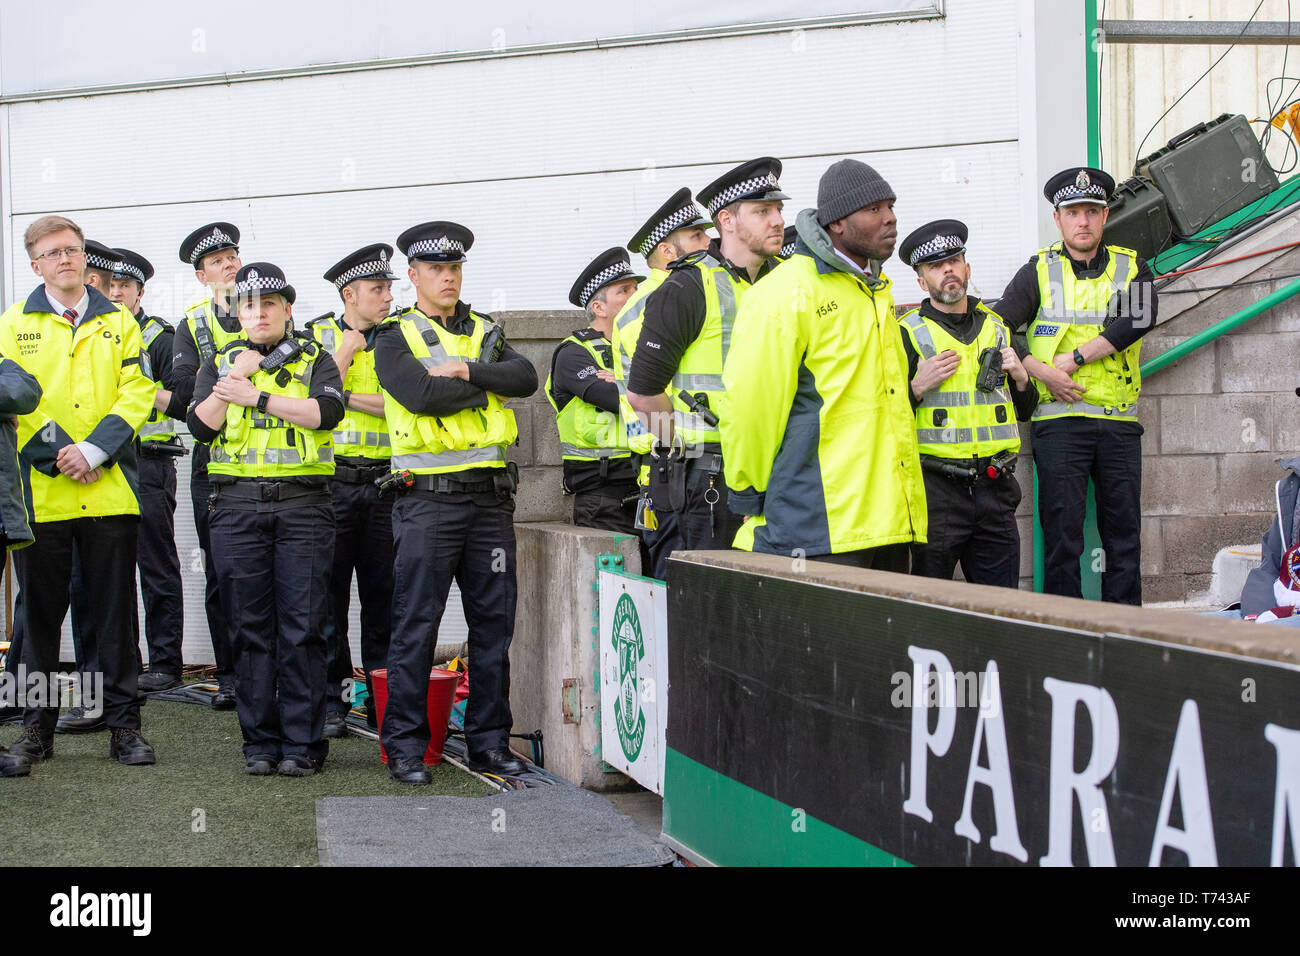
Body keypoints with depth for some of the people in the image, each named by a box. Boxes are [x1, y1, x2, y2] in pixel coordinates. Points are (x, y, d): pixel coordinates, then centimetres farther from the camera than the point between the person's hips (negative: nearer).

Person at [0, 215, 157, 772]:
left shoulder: (119, 323, 12)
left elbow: (137, 392, 2)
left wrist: (94, 450, -12)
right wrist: (55, 454, -12)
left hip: (108, 491, 1)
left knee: (116, 612, 3)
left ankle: (124, 725, 9)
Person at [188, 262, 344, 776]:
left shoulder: (315, 361, 11)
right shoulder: (220, 363, 16)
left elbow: (326, 411, -10)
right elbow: (200, 426, 2)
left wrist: (255, 395, -12)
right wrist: (238, 373, -7)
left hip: (303, 502, -2)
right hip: (238, 505, 2)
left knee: (302, 627, -4)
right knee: (251, 627, 2)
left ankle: (302, 742, 1)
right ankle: (260, 742, 9)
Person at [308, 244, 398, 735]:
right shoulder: (317, 336, 5)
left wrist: (346, 396, -10)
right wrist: (346, 352, -7)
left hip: (383, 485, 2)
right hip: (330, 480, -2)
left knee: (383, 595, 6)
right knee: (329, 594, 1)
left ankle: (383, 701, 14)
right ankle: (331, 702, 9)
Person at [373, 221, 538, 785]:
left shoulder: (485, 333, 17)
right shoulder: (395, 338, 2)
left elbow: (526, 378, -1)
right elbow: (424, 395, -17)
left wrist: (466, 371, -12)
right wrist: (486, 384, -4)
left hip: (490, 497, 5)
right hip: (428, 500, -5)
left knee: (494, 623, 8)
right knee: (415, 627, -3)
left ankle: (489, 740, 17)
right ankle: (405, 746, 5)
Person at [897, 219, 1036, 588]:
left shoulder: (996, 327, 16)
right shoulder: (909, 333, 1)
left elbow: (1024, 412, 22)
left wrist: (1020, 377, 3)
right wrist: (918, 387, -15)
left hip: (994, 488, 4)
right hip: (937, 489, -4)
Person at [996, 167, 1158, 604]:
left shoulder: (1131, 268, 9)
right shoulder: (1038, 272, 6)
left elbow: (1139, 319, -10)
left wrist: (1075, 358, -15)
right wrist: (1043, 372, -12)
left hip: (1119, 422, 2)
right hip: (1059, 419, -2)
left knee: (1124, 532, 5)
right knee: (1062, 532, -2)